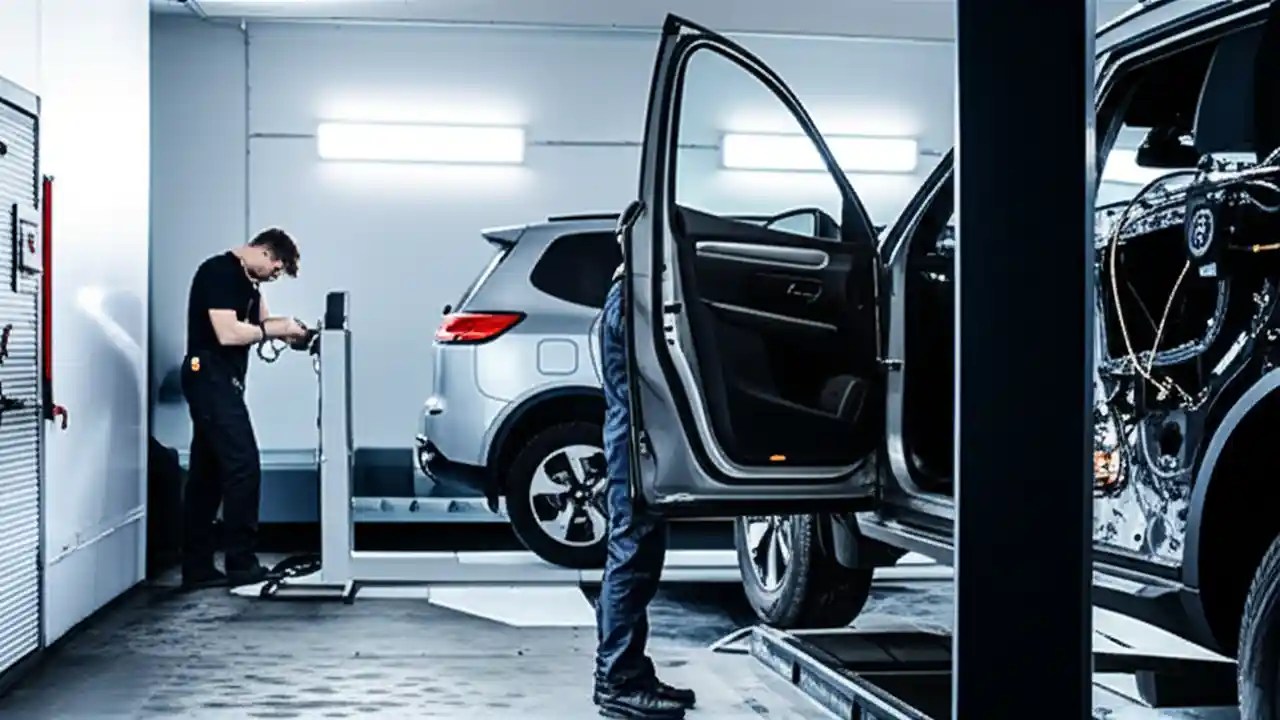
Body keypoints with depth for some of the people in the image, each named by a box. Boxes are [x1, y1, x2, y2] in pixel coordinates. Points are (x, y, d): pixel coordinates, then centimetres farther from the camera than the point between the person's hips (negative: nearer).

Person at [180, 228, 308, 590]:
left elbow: (259, 321, 19)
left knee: (206, 475, 8)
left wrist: (286, 329, -1)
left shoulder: (246, 280, 18)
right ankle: (241, 563, -7)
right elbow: (228, 333, -21)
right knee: (243, 467, -11)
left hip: (222, 382, 10)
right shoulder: (219, 272, -13)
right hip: (211, 378, -10)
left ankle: (197, 569, 10)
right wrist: (275, 329, -11)